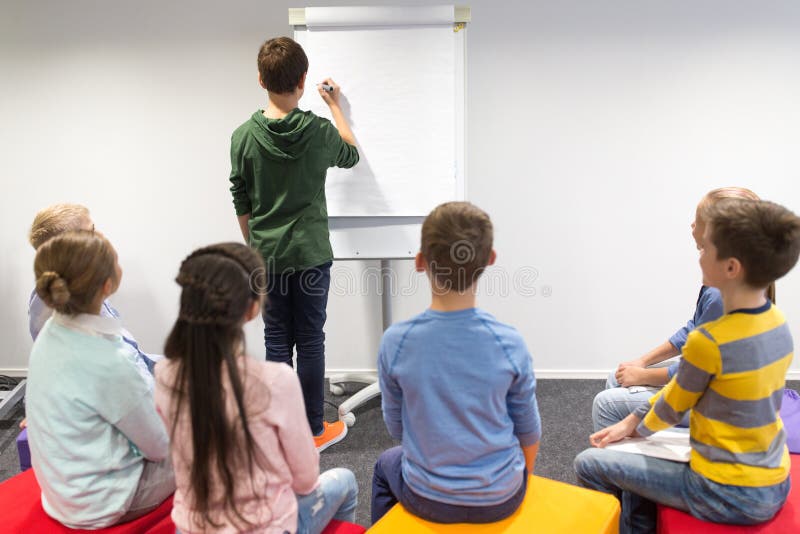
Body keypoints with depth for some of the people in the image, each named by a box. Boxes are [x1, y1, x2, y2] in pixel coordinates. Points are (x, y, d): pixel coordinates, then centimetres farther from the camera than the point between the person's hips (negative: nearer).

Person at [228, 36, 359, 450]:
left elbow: (241, 205, 3)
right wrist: (336, 106, 26)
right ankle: (314, 430, 18)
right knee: (311, 342, 7)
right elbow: (351, 156, 14)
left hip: (268, 256, 2)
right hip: (311, 254, -2)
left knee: (276, 342, 10)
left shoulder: (244, 136, -4)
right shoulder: (319, 131, -9)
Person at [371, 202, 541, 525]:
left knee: (386, 464, 33)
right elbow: (529, 432, -7)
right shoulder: (510, 343, -19)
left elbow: (396, 428, -6)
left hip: (427, 499, 0)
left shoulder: (395, 342, -20)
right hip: (500, 500, 1)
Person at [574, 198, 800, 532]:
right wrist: (632, 421, 7)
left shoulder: (709, 341, -27)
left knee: (589, 464, 4)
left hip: (727, 494, -8)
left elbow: (671, 409, -9)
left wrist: (639, 429, 12)